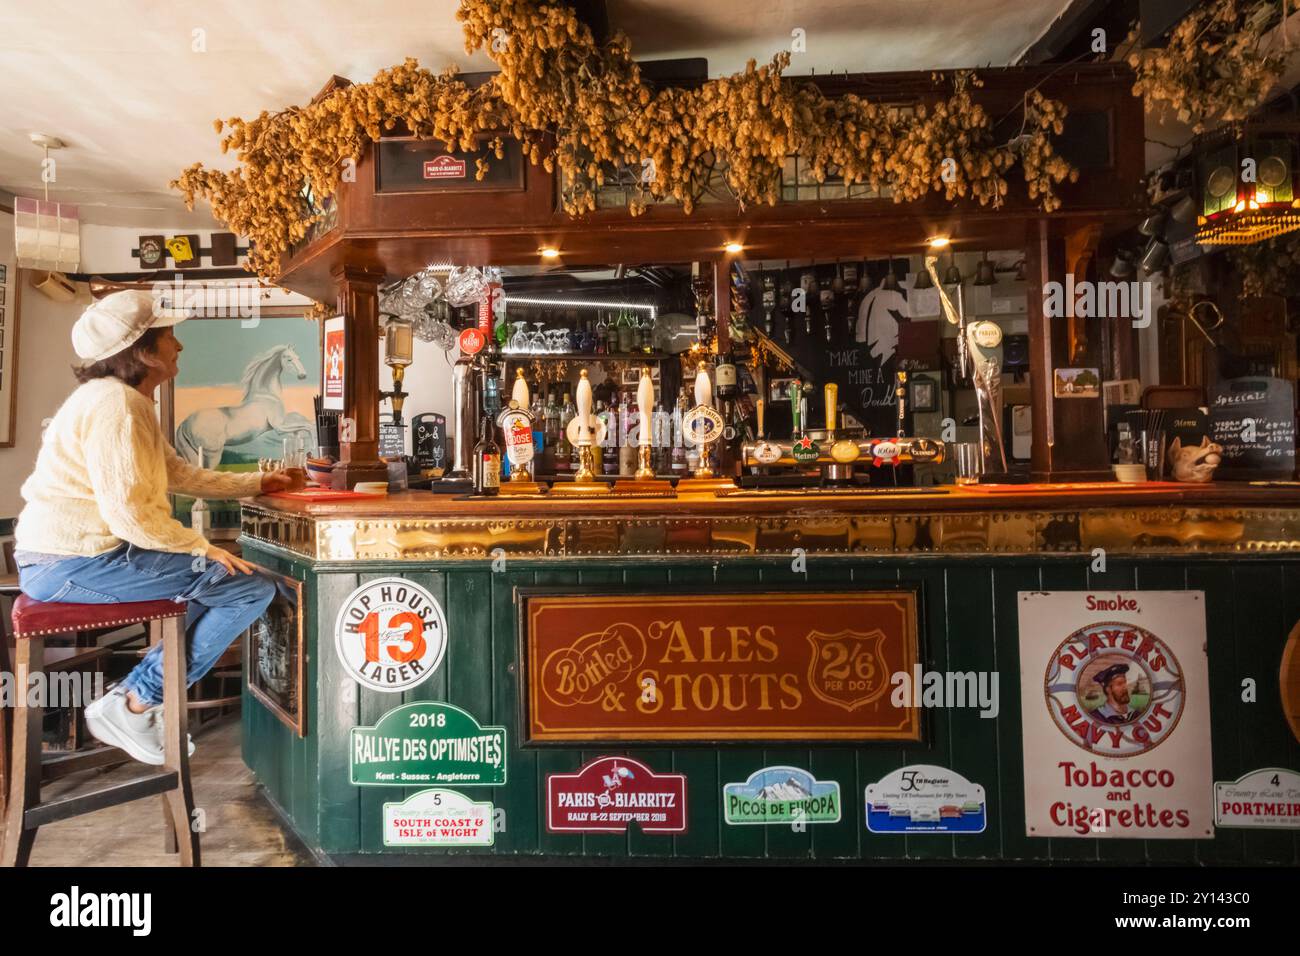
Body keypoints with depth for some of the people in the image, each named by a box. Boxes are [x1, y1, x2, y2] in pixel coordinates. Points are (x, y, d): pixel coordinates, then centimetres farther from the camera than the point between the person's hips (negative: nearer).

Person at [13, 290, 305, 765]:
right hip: (73, 563, -11)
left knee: (220, 584, 22)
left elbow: (181, 474, 20)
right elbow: (129, 512, -26)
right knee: (253, 589, -14)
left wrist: (258, 482, 22)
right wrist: (203, 548, -16)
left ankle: (136, 696, 17)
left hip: (66, 556, 11)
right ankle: (134, 705, -2)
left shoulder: (131, 401, 14)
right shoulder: (114, 403, -19)